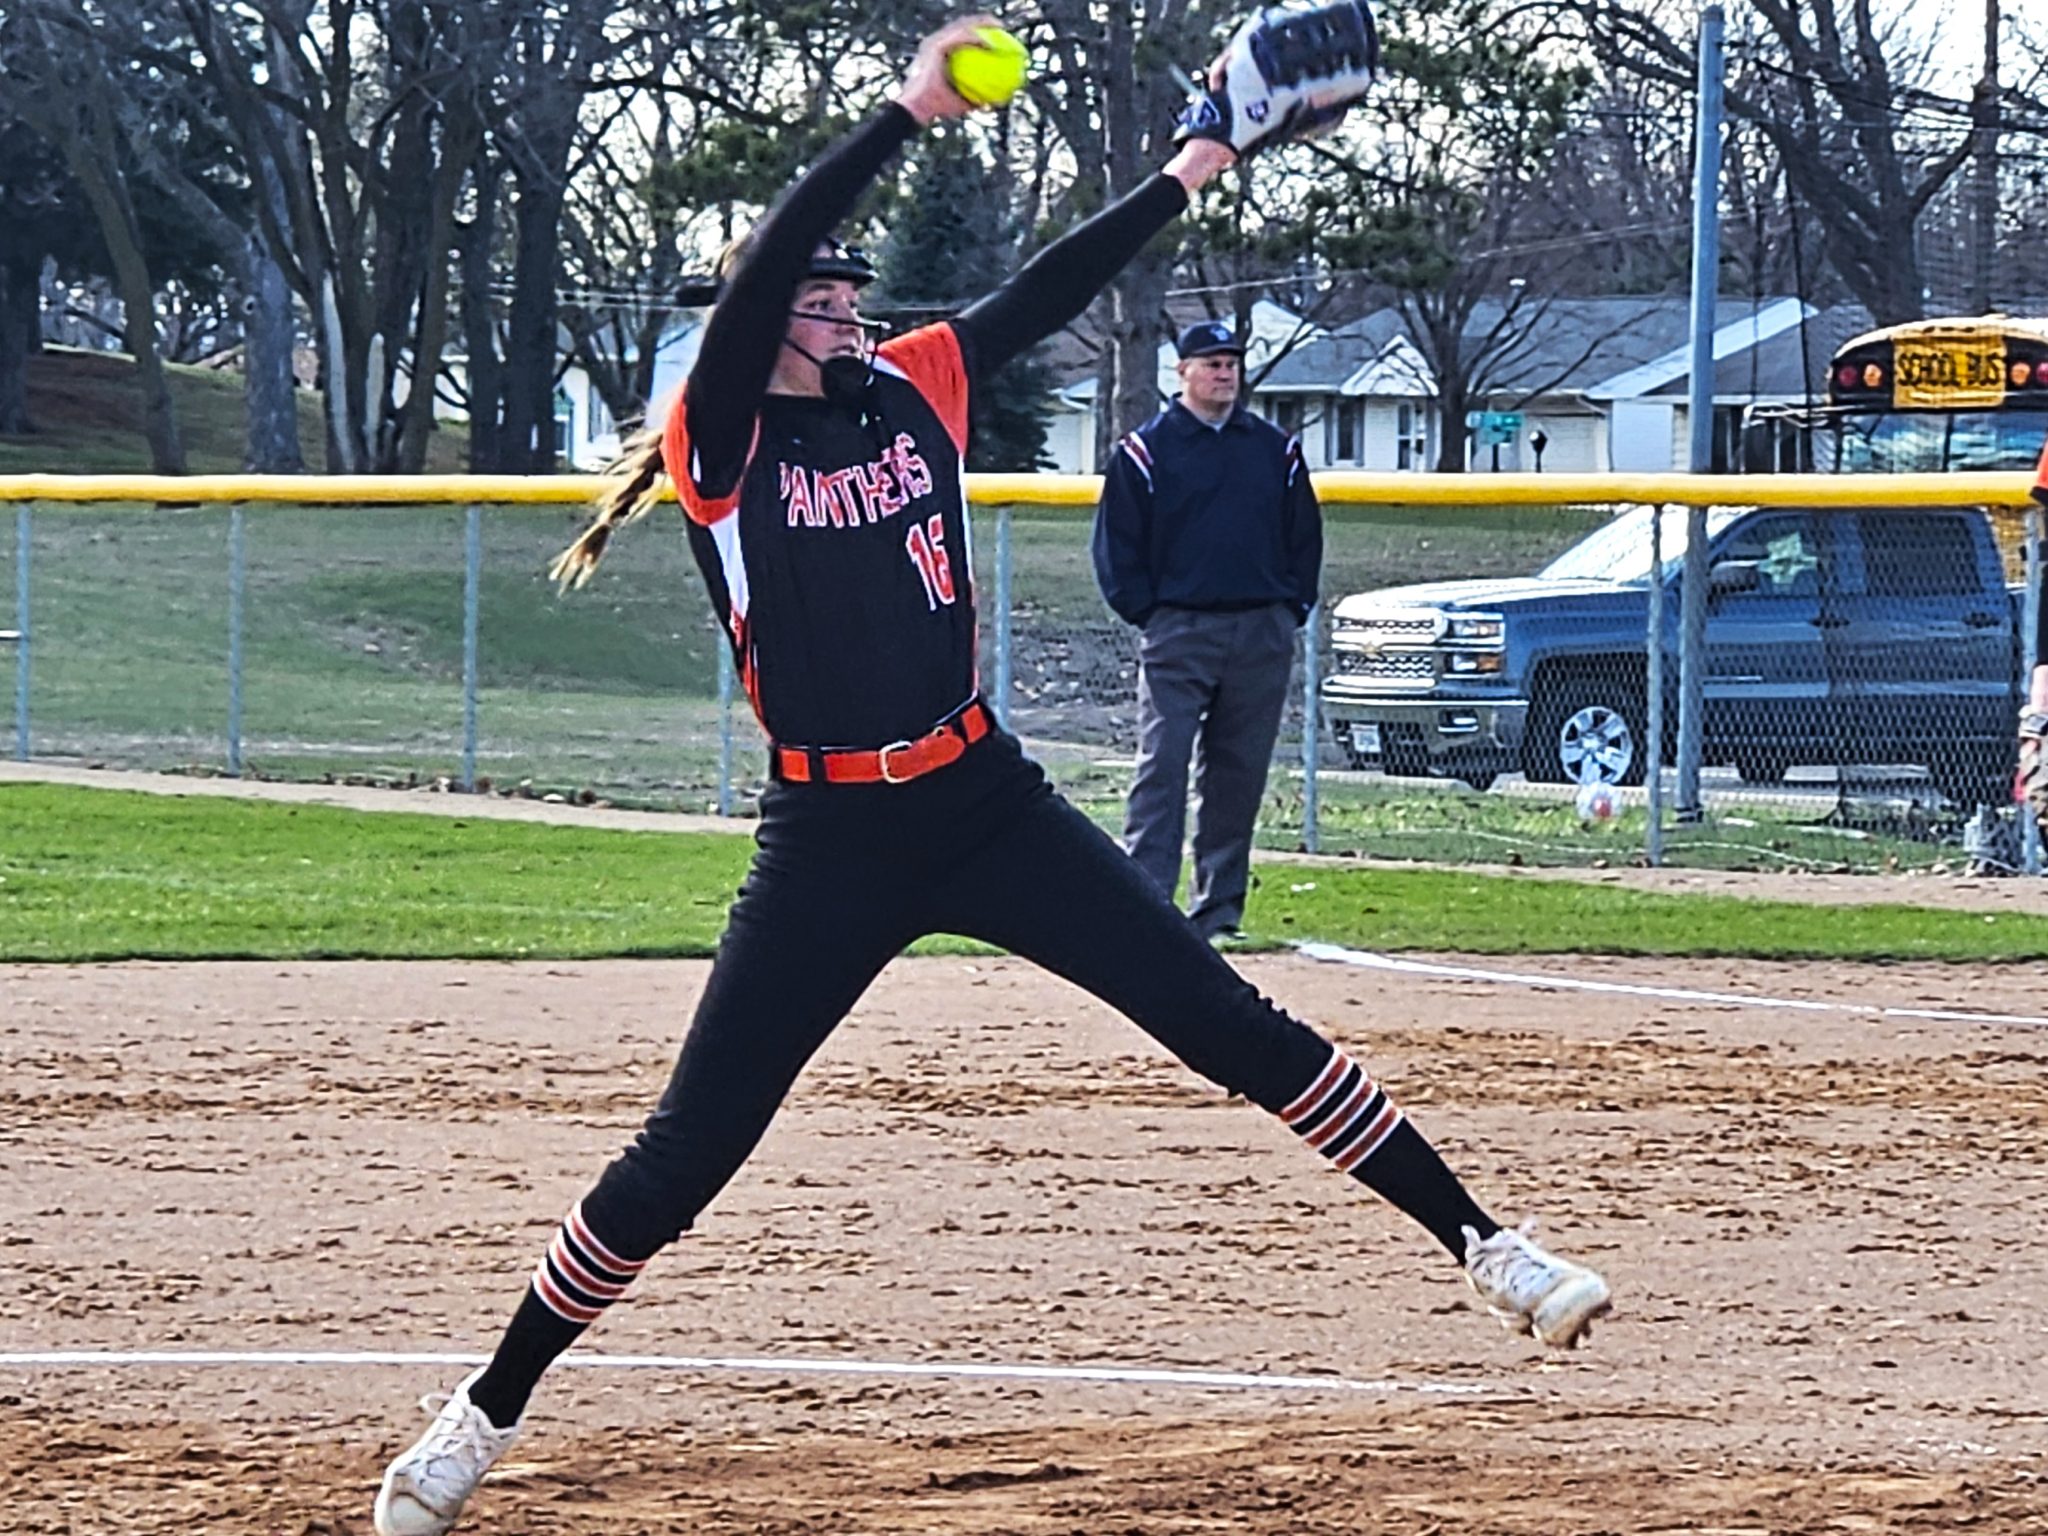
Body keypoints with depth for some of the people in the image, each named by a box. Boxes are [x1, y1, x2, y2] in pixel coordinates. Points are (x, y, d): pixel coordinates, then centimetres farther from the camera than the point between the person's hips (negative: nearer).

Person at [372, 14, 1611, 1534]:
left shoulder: (914, 389, 6)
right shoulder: (720, 440, -8)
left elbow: (1049, 292, 11)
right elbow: (768, 264, -22)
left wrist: (1181, 181, 6)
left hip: (988, 804, 4)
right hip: (827, 844, -3)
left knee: (1232, 1024, -3)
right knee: (685, 1153, -3)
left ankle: (1480, 1242, 0)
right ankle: (487, 1414, 11)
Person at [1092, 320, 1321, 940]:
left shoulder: (1275, 448, 13)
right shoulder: (1145, 450, 1)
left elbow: (1304, 534, 17)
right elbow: (1116, 542, 2)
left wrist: (1292, 606, 8)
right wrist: (1144, 612, -5)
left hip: (1261, 635, 4)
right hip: (1177, 631, -4)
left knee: (1238, 775, 6)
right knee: (1162, 767, -10)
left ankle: (1218, 908, 11)